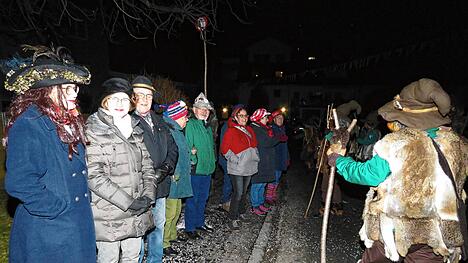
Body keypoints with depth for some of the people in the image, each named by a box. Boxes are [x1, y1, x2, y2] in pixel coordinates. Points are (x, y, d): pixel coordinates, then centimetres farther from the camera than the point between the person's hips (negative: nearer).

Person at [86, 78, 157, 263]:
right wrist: (128, 202, -19)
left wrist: (148, 196, -4)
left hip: (137, 213, 6)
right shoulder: (93, 131, -9)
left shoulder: (135, 129, 10)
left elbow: (147, 166, 11)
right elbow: (93, 176, -18)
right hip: (108, 214, -5)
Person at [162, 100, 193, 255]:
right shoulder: (168, 131, -19)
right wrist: (172, 174, -22)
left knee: (177, 209, 21)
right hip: (172, 180, -10)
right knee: (170, 212, -3)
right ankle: (163, 243, 10)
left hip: (179, 180, 10)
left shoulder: (177, 131, 14)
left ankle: (171, 235, 37)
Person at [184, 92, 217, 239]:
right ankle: (190, 228, 16)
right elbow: (187, 145, -18)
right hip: (195, 169, -8)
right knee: (192, 199, 3)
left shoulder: (207, 125, 14)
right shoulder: (190, 125, -12)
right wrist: (193, 161, -18)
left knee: (203, 198, 19)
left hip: (207, 168, 8)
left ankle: (200, 222, 35)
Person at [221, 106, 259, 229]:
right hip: (237, 168, -7)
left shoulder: (249, 130, 11)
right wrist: (235, 160, -15)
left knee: (244, 191, 18)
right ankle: (233, 219, 3)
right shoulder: (231, 131, -10)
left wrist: (256, 156, 11)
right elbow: (224, 149, -12)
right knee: (238, 193, -7)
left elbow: (254, 145, 23)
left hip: (249, 166, 7)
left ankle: (241, 212, 34)